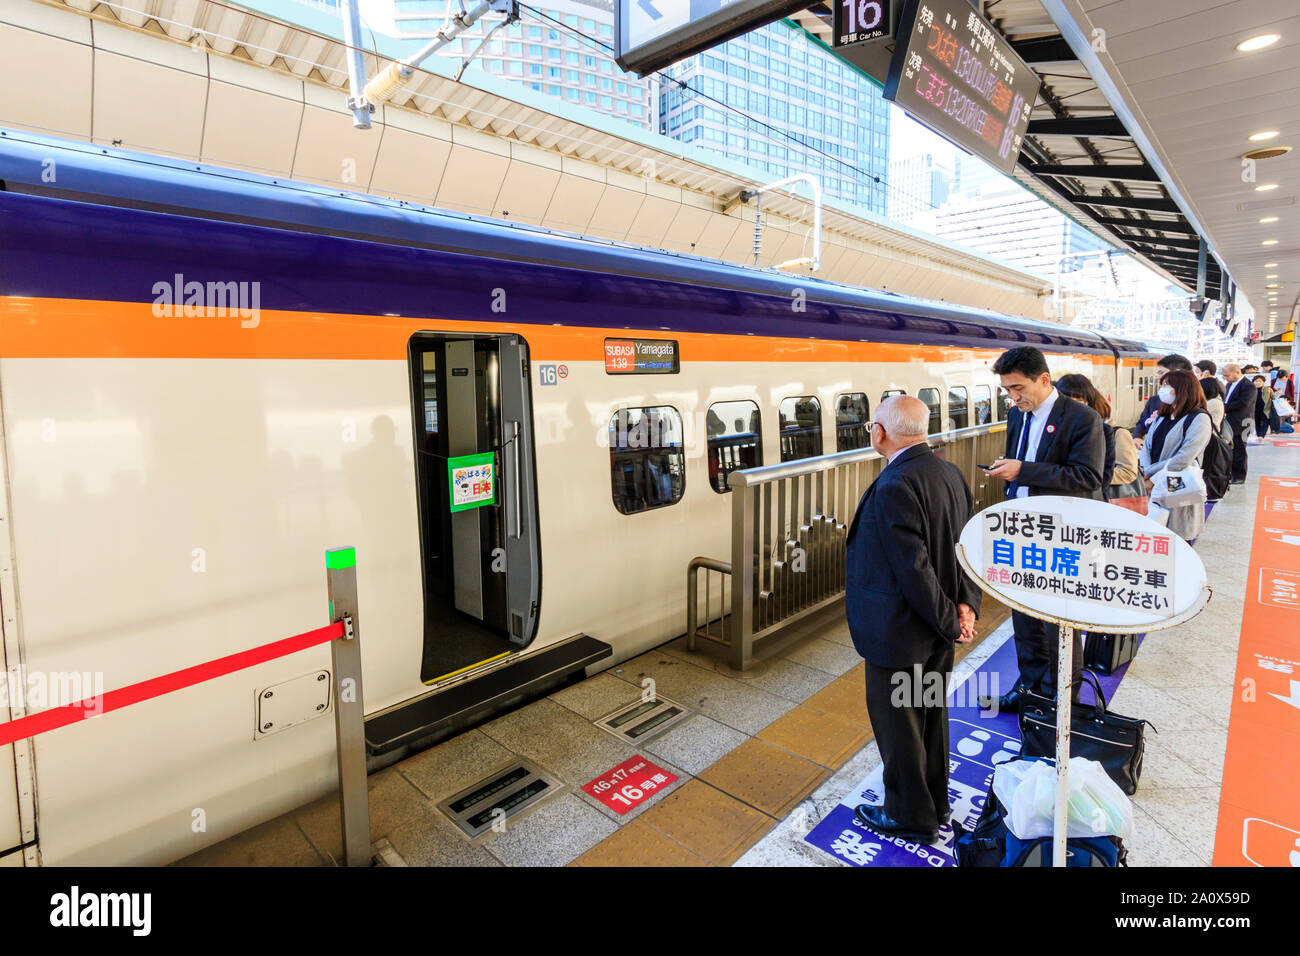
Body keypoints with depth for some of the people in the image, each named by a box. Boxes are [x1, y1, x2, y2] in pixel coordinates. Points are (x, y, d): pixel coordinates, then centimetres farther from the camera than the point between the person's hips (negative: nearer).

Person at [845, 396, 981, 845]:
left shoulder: (894, 487, -27)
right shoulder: (951, 473, 1)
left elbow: (914, 567, -27)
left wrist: (949, 620, -15)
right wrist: (966, 603, -3)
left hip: (898, 632, -9)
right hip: (937, 633, 9)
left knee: (897, 724, 11)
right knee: (930, 714, 24)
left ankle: (911, 818, 30)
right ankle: (936, 804, 43)